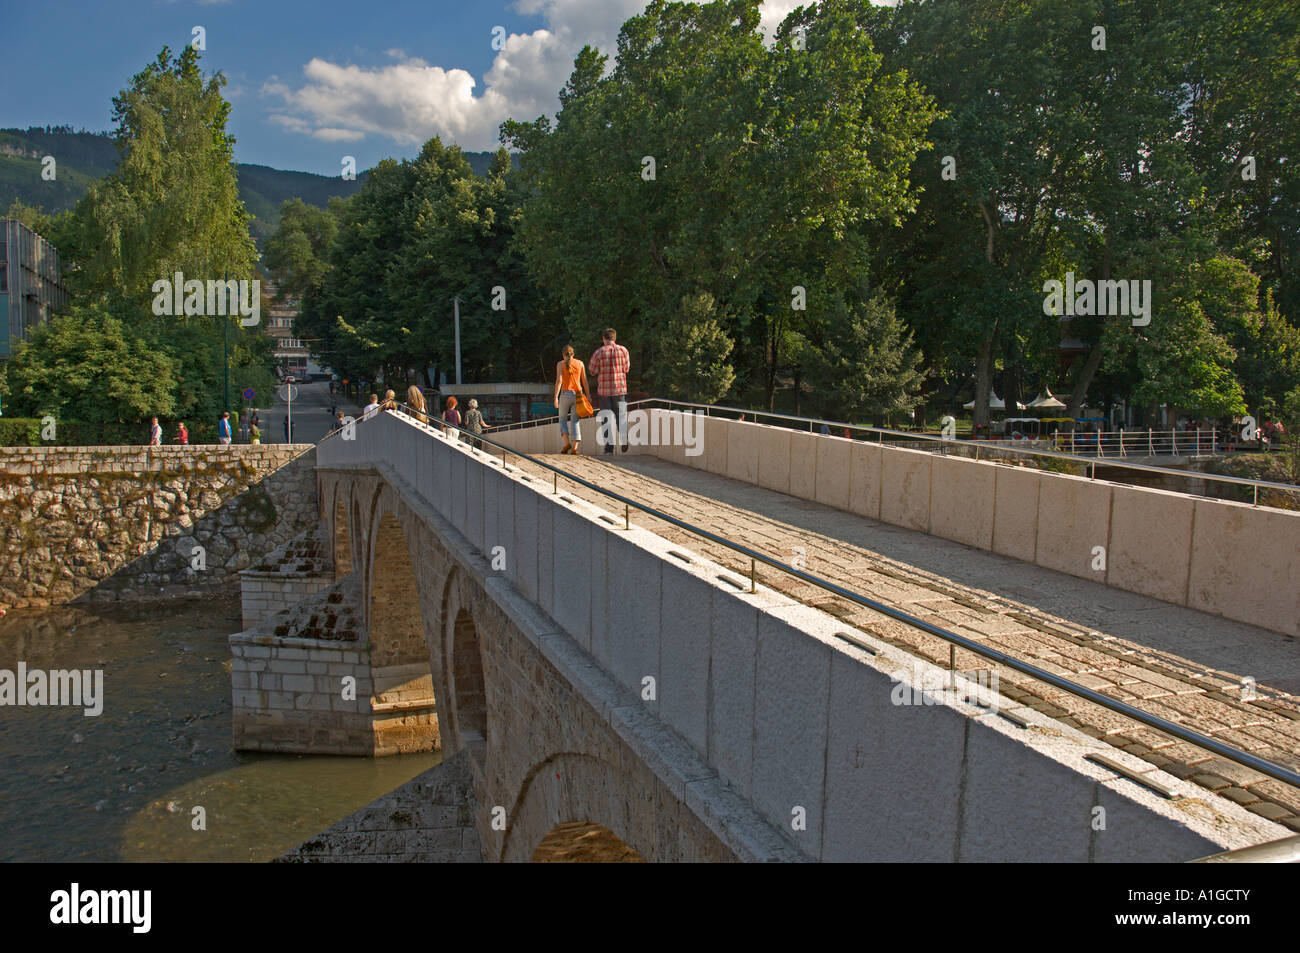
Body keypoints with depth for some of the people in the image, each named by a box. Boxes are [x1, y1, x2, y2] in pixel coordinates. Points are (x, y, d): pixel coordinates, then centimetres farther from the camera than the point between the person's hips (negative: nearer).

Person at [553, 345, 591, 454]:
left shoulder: (560, 364, -1)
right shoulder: (580, 363, 6)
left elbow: (559, 380, -12)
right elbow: (584, 381, 6)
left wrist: (555, 397, -15)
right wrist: (588, 395, 12)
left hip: (565, 394, -2)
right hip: (578, 395, 2)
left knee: (563, 419, 16)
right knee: (574, 421, 6)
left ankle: (567, 442, -4)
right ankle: (574, 447, -7)